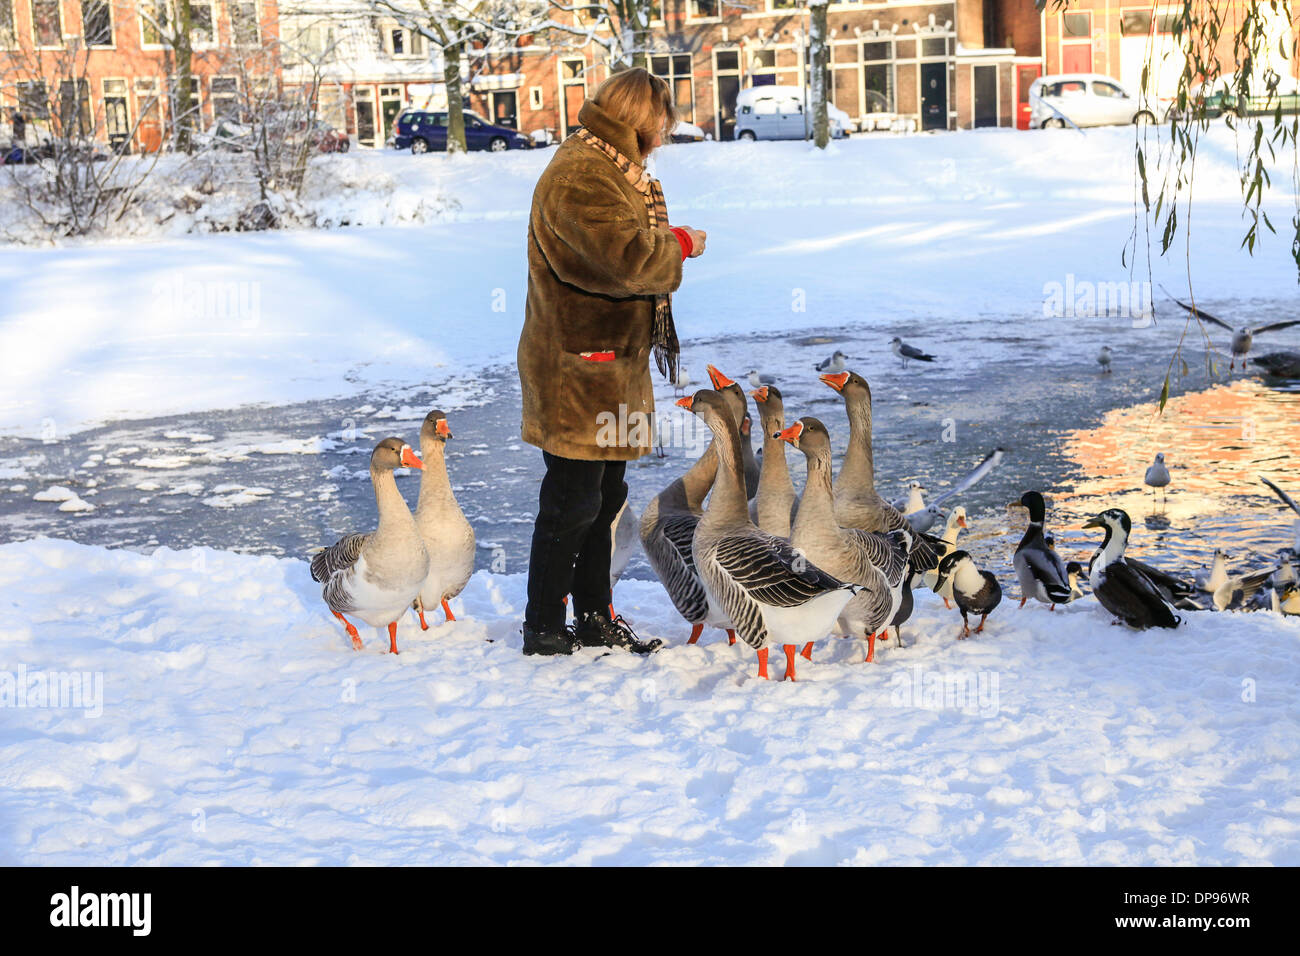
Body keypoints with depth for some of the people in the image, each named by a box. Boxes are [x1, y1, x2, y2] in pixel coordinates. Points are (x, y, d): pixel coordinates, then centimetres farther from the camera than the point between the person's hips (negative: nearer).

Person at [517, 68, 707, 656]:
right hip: (576, 371, -11)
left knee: (604, 497, 17)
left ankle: (594, 618, 28)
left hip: (611, 366, 11)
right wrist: (680, 244, -11)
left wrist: (667, 241, 8)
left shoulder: (606, 170, 17)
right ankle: (543, 629, 7)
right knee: (572, 503, -4)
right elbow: (629, 259, -28)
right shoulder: (580, 177, -19)